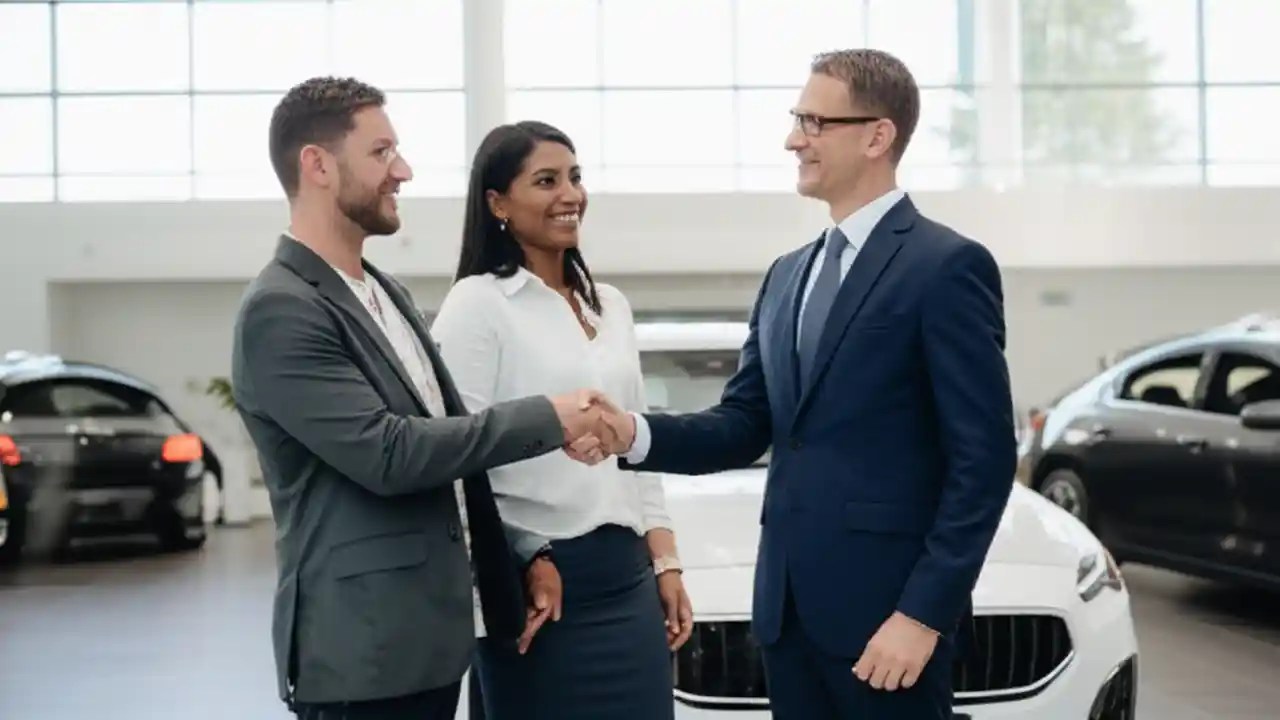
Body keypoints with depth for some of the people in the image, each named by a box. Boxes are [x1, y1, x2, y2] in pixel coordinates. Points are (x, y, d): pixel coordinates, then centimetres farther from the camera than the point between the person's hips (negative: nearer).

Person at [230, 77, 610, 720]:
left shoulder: (385, 292, 14)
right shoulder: (279, 311, -15)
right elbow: (387, 454, -22)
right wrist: (547, 420, -15)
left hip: (428, 637, 9)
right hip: (361, 649, -8)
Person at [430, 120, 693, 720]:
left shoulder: (610, 306, 14)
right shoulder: (476, 304, -7)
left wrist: (665, 564, 10)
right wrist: (526, 562, -13)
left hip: (629, 579, 6)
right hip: (544, 583, -6)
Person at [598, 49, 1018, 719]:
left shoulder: (947, 266, -8)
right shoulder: (786, 275, 15)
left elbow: (983, 459, -12)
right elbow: (746, 425, 11)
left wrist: (924, 612, -16)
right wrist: (637, 433, -7)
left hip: (885, 605, -7)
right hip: (788, 603, 7)